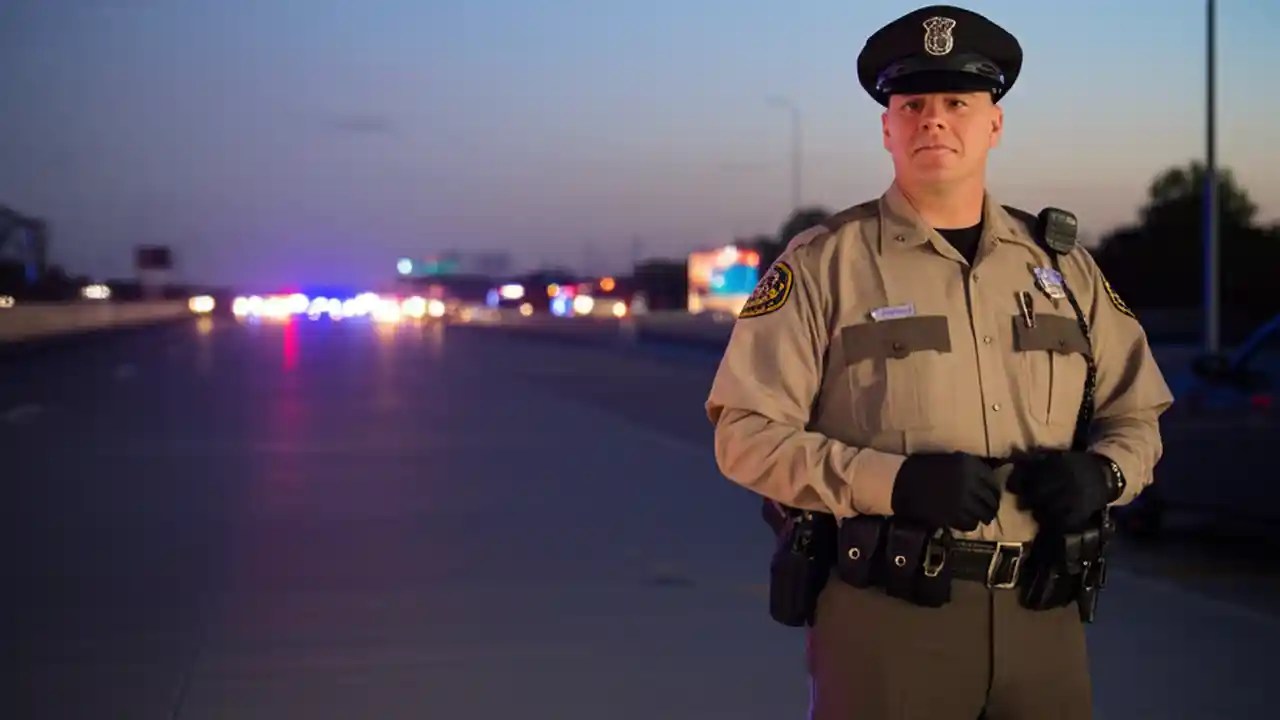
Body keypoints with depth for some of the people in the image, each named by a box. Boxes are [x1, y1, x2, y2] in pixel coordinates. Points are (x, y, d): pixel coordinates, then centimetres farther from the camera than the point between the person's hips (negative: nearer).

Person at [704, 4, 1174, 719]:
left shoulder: (1061, 264, 11)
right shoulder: (824, 262, -2)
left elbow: (1135, 412, 18)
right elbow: (748, 433, -6)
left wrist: (1101, 473, -5)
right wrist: (892, 480, -19)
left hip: (1044, 617, 4)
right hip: (886, 611, -4)